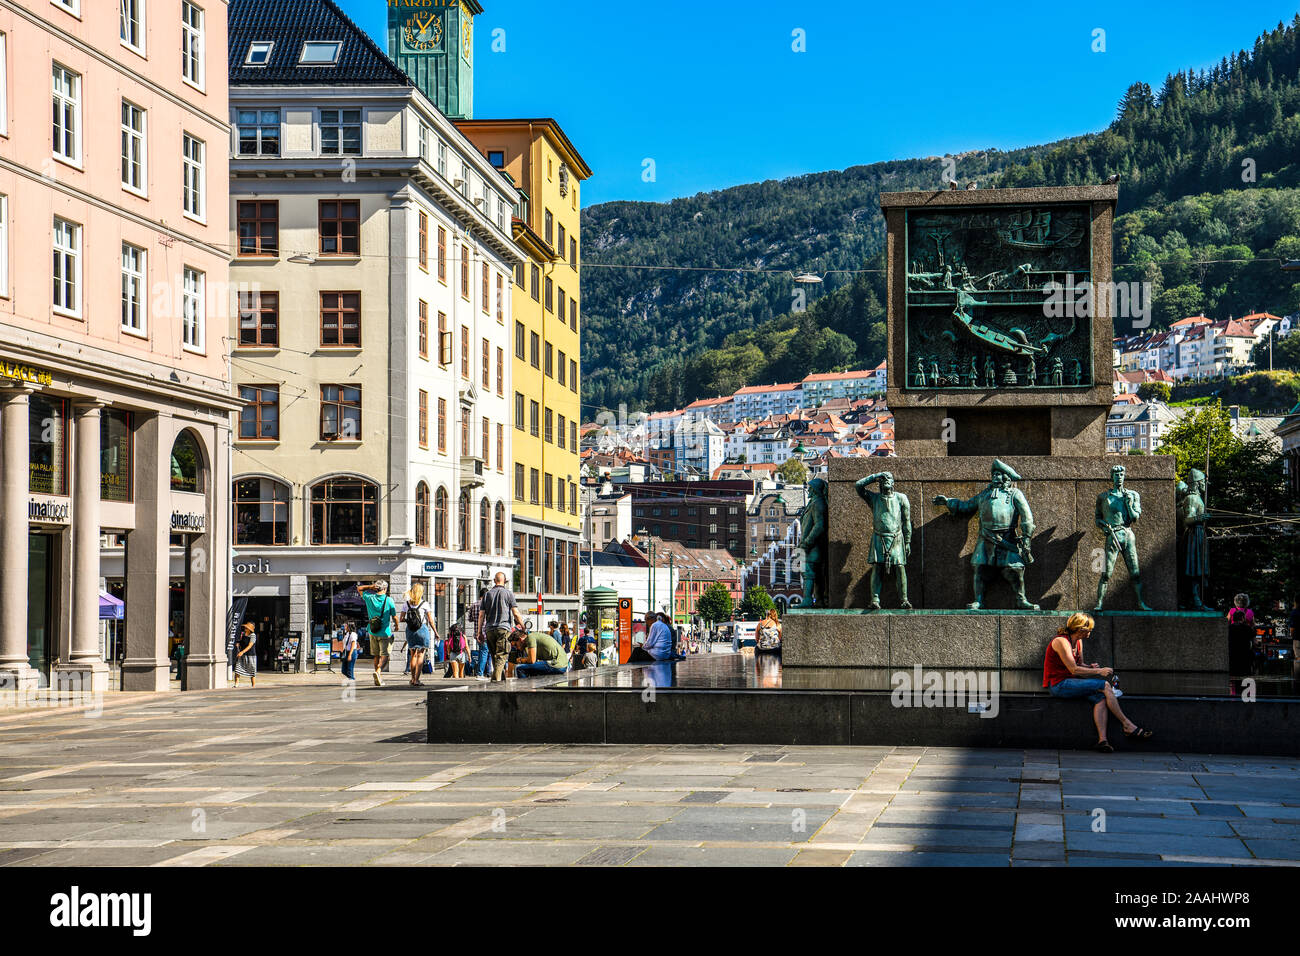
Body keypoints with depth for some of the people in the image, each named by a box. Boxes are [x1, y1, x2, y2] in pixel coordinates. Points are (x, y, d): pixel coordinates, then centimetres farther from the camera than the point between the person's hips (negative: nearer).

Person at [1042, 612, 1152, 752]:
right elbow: (1074, 669, -19)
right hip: (1058, 685, -9)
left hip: (1067, 682, 9)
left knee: (1100, 697, -19)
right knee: (1104, 685, -18)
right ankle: (1127, 725, -12)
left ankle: (1102, 739, -30)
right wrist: (1098, 672, -15)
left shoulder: (1078, 641, 14)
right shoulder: (1061, 641, -15)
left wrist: (1090, 667, 0)